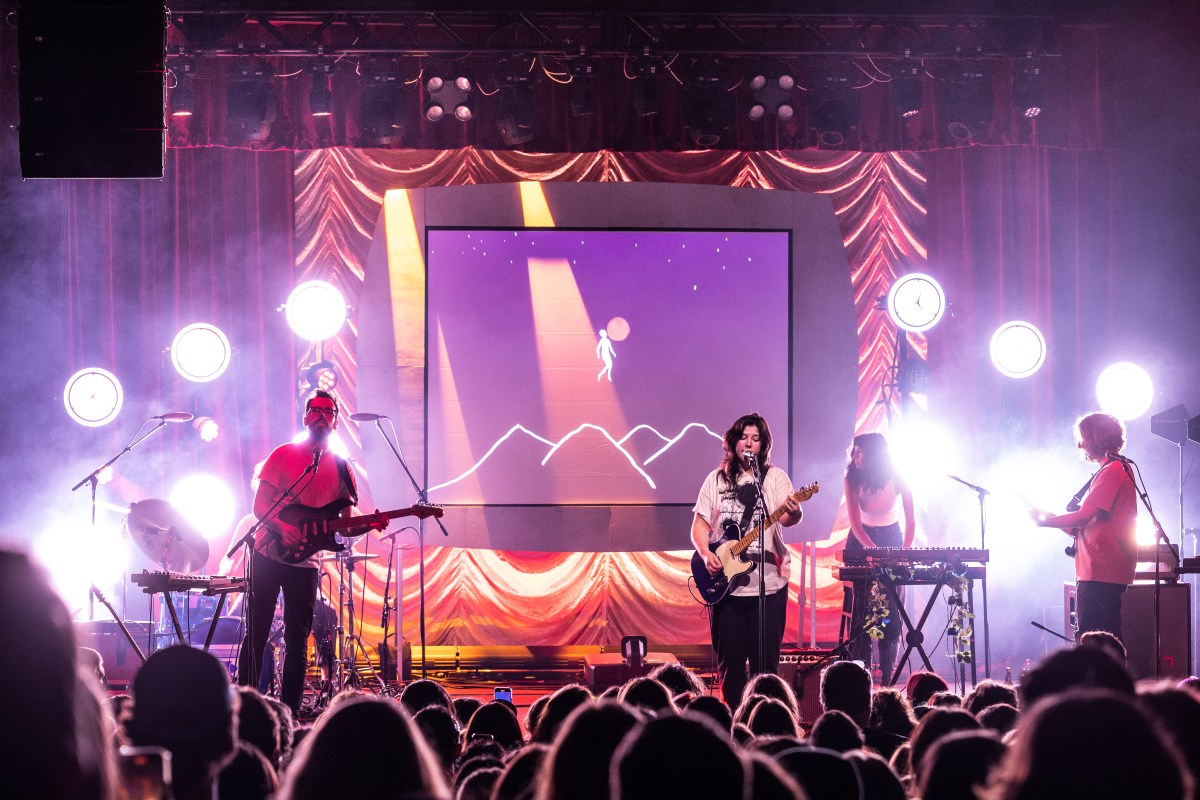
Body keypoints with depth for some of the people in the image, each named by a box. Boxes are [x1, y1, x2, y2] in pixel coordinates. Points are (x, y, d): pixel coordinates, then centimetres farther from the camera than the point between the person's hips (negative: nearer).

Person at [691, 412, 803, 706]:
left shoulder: (775, 477, 3)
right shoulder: (717, 479, 10)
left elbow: (786, 518, -13)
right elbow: (699, 524, 9)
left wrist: (793, 513, -37)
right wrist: (705, 554, -10)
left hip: (768, 582, -2)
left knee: (766, 662, -1)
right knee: (729, 661, 4)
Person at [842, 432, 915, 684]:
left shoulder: (897, 480, -17)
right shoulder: (853, 479, -16)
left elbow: (910, 522, -14)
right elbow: (855, 523, -21)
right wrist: (873, 549, -37)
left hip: (892, 537, 0)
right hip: (861, 540, 0)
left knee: (891, 609, -5)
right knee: (861, 608, -9)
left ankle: (888, 675, -1)